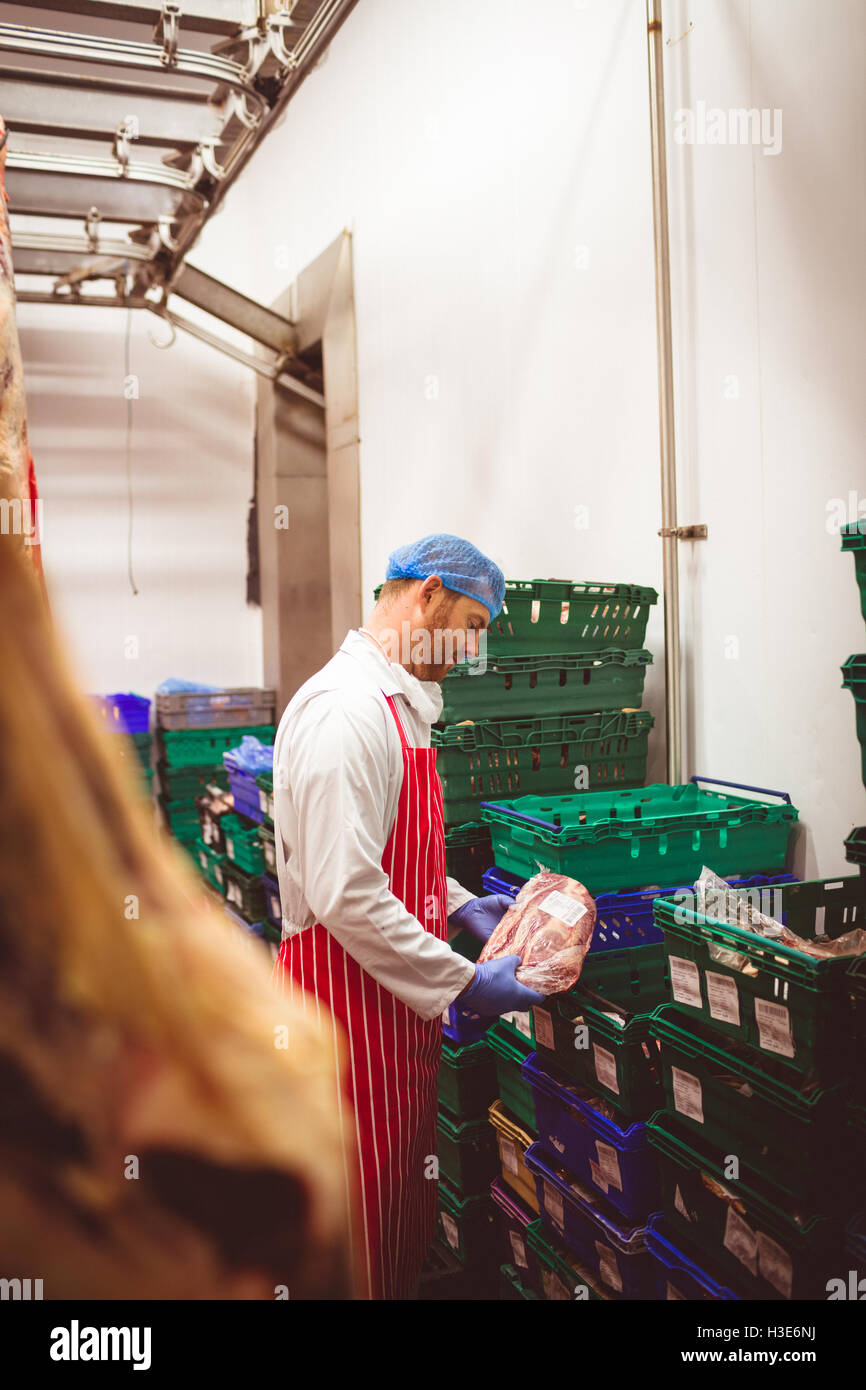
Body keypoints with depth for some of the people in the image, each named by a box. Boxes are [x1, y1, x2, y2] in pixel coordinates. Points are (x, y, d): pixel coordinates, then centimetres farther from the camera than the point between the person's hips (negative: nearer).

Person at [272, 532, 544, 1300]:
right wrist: (464, 984, -21)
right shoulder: (347, 711, -22)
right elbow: (345, 896, -27)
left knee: (408, 1201, 21)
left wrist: (458, 905, 10)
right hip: (346, 997, -10)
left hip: (396, 1002, 10)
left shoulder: (397, 703, 12)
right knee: (354, 1222, 6)